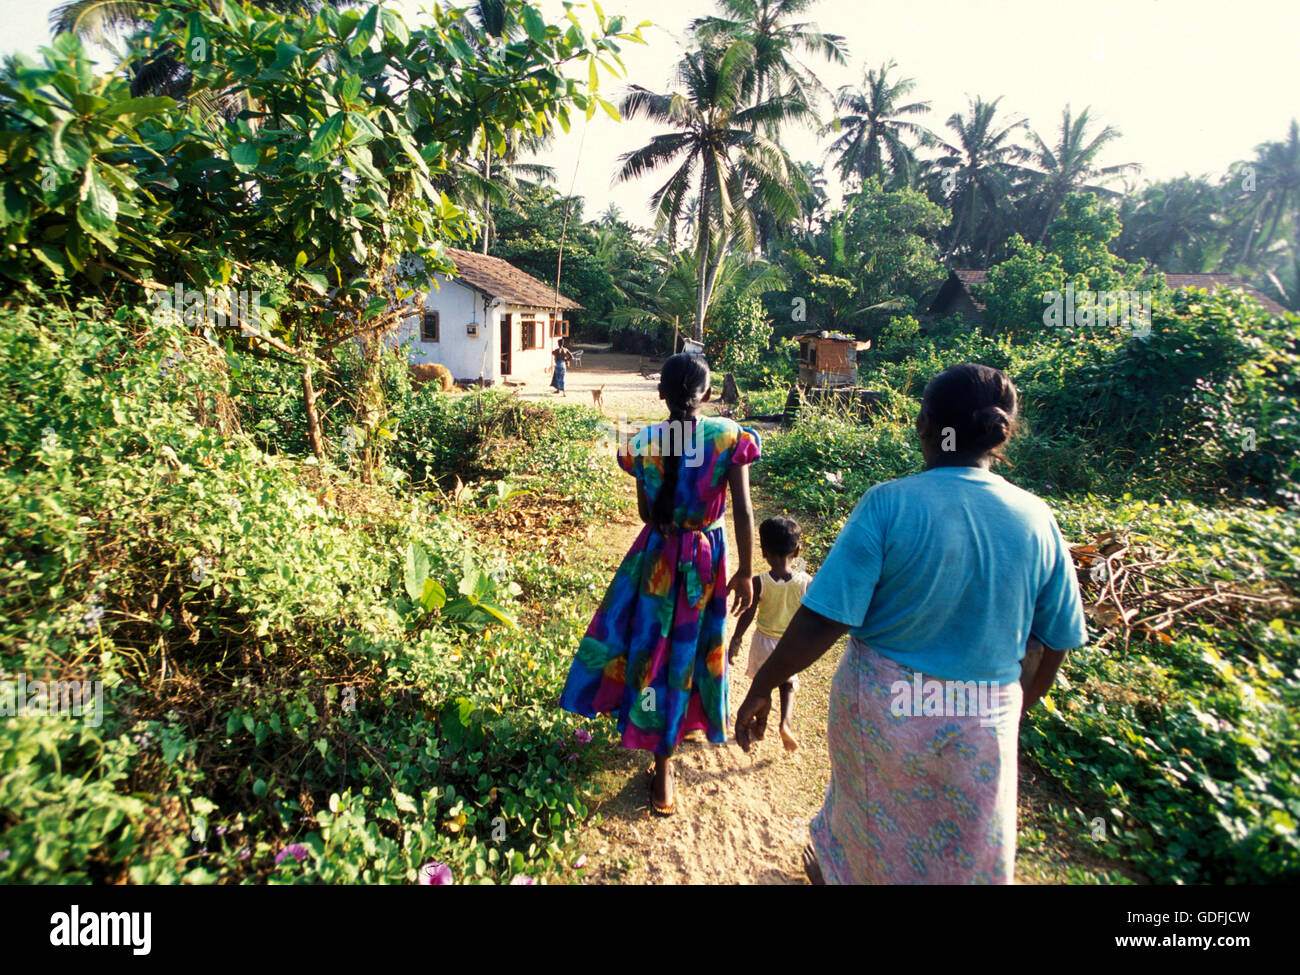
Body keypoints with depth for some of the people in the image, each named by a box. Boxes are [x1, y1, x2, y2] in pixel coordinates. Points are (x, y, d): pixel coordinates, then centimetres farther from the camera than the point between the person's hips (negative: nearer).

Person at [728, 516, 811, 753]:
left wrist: (735, 640, -1)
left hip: (764, 641, -1)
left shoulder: (759, 583, -23)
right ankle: (786, 722, 6)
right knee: (788, 684, 25)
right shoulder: (806, 582, -19)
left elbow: (747, 615, -16)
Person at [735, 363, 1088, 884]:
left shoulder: (889, 504, -21)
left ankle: (837, 869, 55)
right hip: (984, 725, 2)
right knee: (968, 860, 24)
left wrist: (760, 689, -11)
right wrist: (1020, 702, 19)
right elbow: (1058, 641, 1)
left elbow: (822, 621, -24)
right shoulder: (1036, 520, -9)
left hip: (881, 706, -1)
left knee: (872, 815, 28)